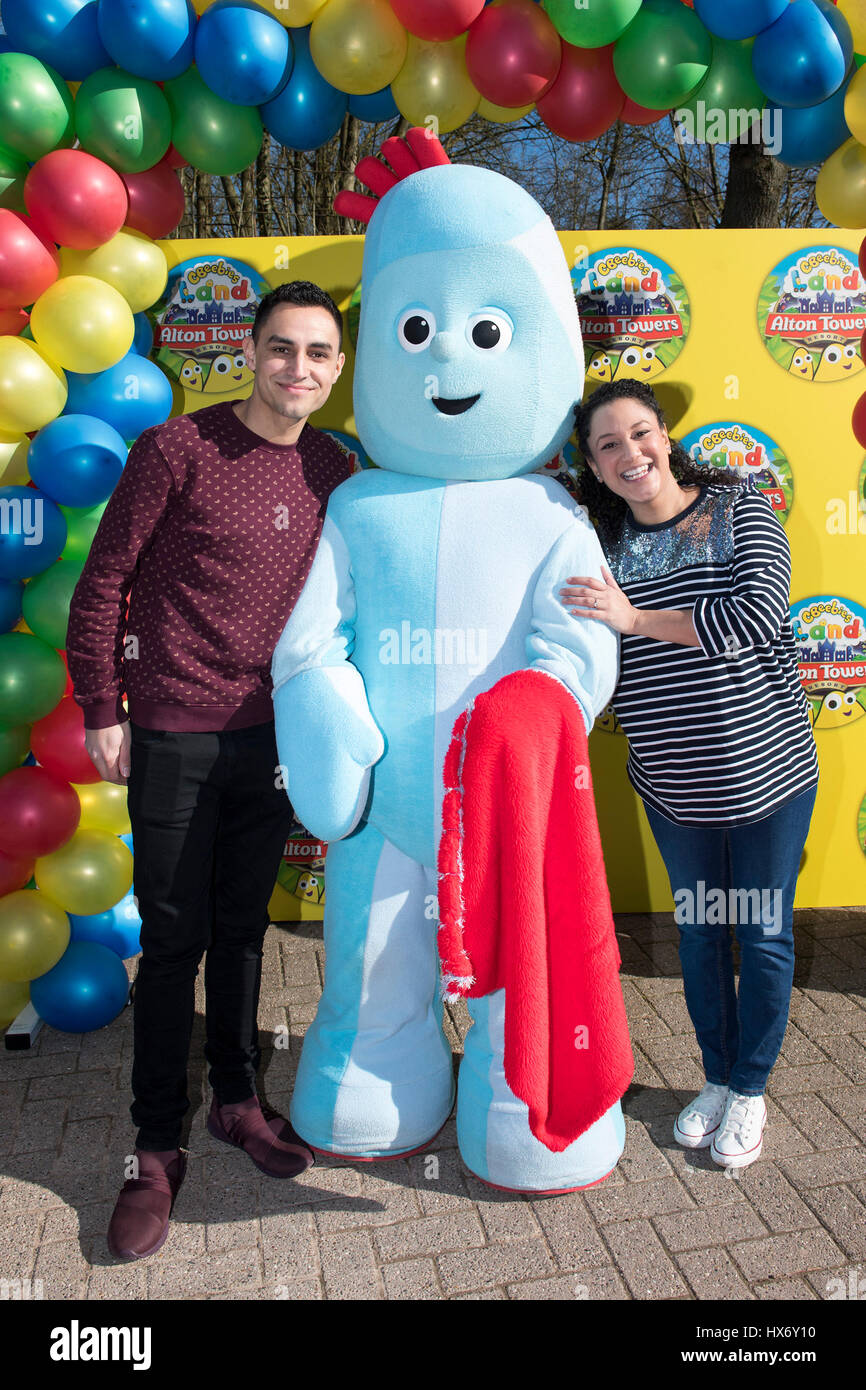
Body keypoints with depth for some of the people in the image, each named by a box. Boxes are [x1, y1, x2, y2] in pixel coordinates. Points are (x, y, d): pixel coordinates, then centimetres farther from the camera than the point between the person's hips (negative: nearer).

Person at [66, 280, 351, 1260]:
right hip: (175, 739, -4)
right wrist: (102, 713, -6)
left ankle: (237, 1101, 35)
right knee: (173, 941, 5)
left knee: (242, 929, 16)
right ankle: (157, 1148, 23)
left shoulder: (334, 472, 6)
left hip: (274, 738, 4)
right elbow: (103, 583, -5)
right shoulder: (177, 449, -9)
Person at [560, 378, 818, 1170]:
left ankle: (750, 1091, 32)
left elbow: (759, 617, -22)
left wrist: (634, 618, -23)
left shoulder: (741, 511, -6)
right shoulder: (606, 548, 1)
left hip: (767, 769, -2)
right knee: (699, 933, 16)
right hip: (673, 786, 3)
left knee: (763, 934, 10)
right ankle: (716, 1080, 38)